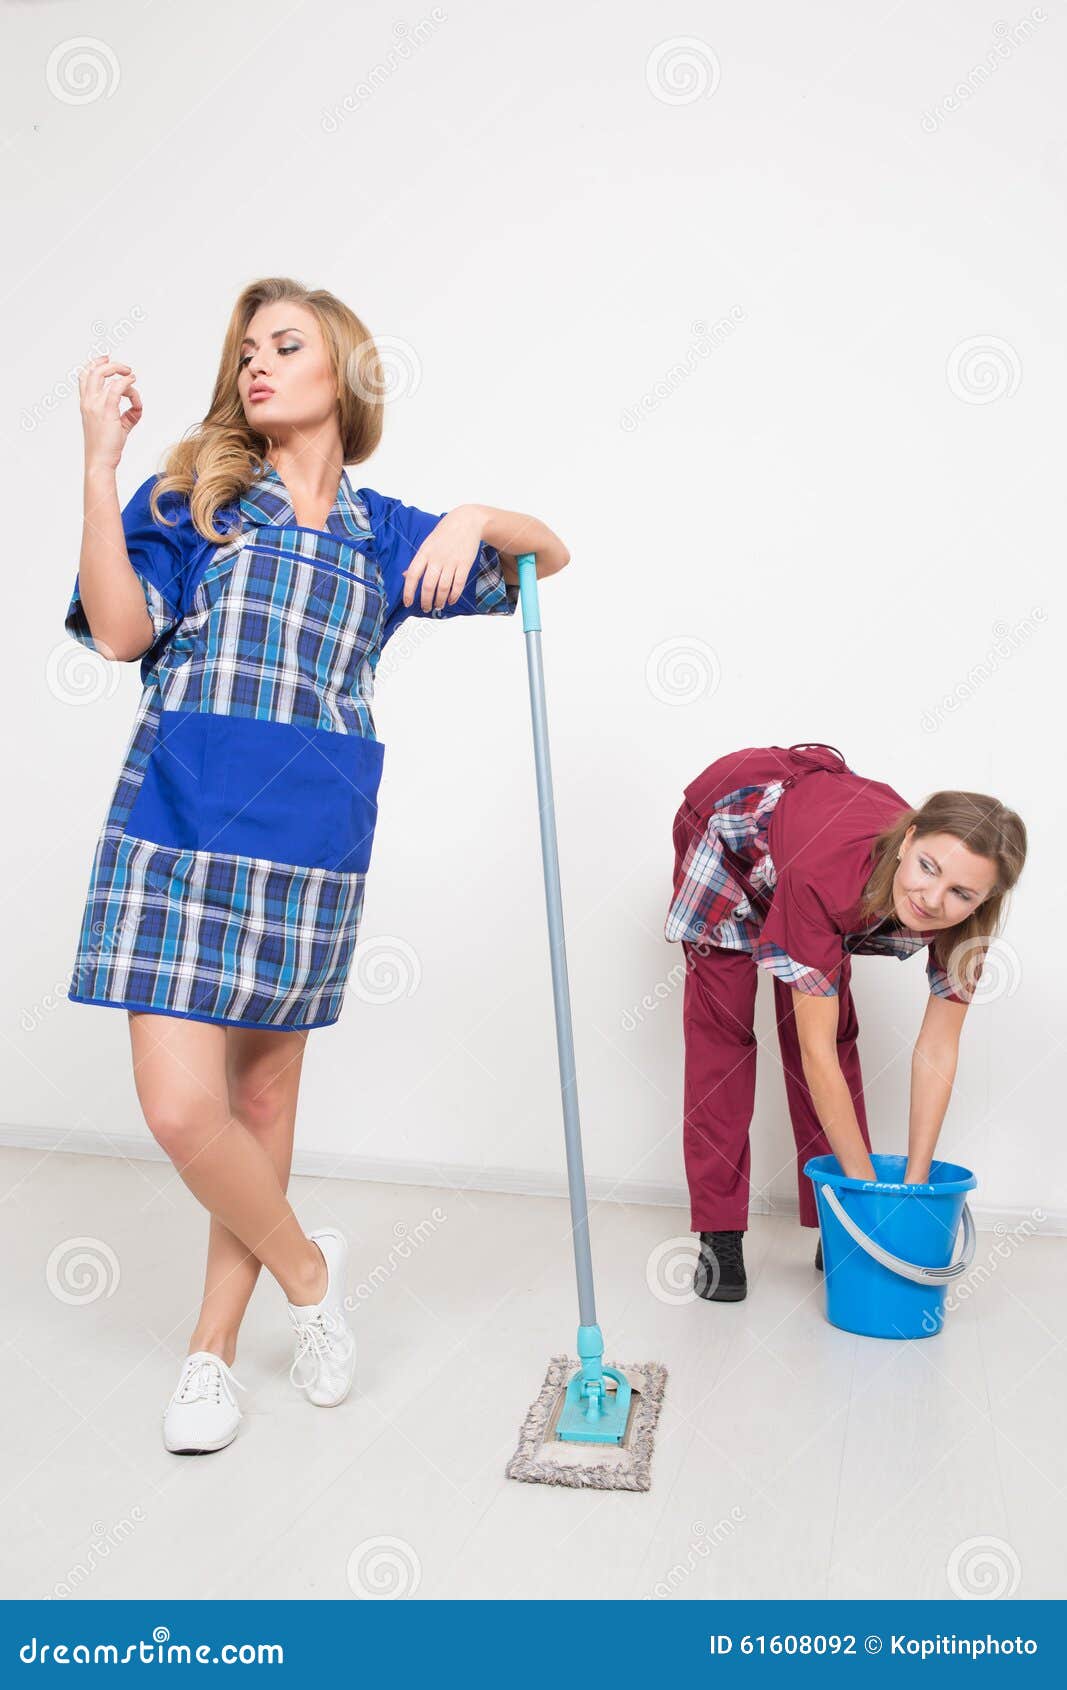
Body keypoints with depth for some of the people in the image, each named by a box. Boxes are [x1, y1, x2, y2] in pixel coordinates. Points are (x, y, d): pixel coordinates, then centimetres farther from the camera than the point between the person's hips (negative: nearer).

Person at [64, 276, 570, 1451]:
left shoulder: (383, 533, 14)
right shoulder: (191, 496, 10)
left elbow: (553, 557, 18)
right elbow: (120, 630, -5)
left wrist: (475, 517, -3)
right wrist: (100, 461, -9)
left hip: (309, 843, 1)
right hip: (175, 832, -1)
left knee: (263, 1100, 9)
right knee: (180, 1106, -9)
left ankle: (213, 1346, 29)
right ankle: (308, 1272, 19)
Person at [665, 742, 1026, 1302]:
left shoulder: (961, 917, -31)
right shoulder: (826, 874, -47)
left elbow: (937, 1050, -21)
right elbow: (816, 1052, -40)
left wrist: (915, 1185, -21)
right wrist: (868, 1187, -35)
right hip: (729, 820, -4)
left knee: (839, 1030, 0)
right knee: (722, 1027, -8)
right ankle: (719, 1235, -2)